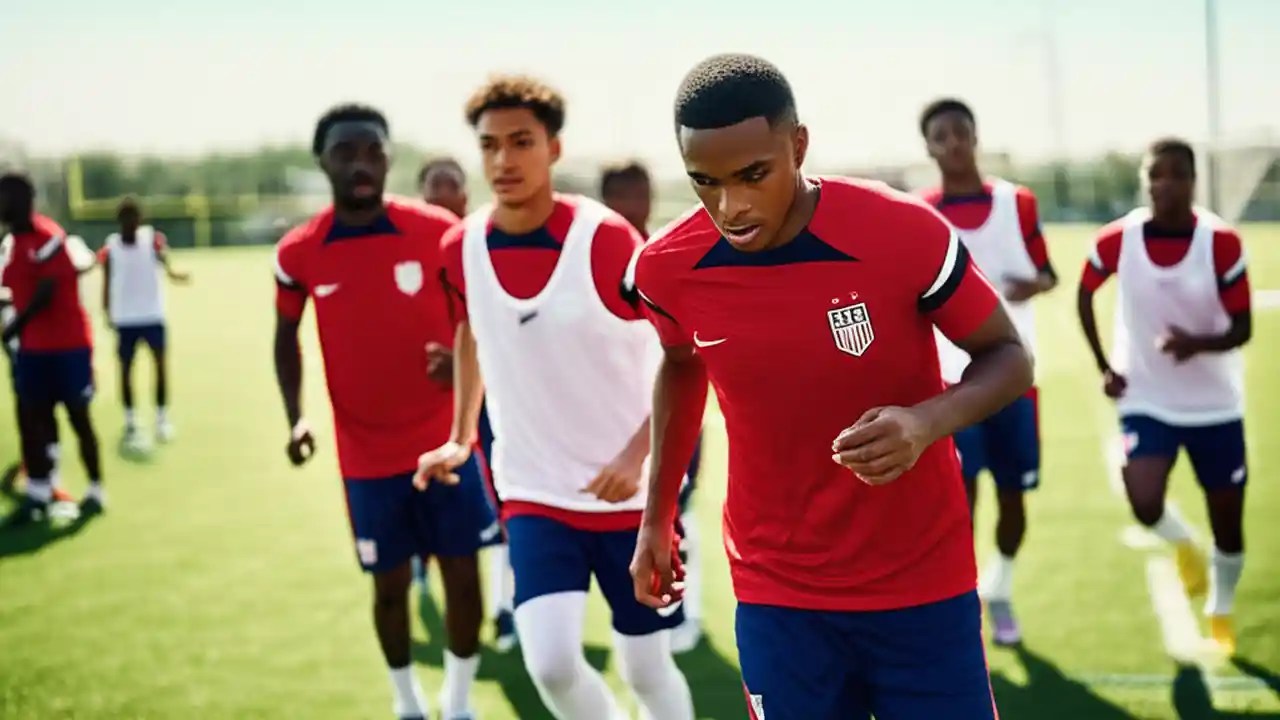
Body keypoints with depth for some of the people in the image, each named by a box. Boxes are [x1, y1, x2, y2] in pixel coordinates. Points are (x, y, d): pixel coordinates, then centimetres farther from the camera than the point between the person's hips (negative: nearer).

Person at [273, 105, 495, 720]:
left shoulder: (438, 232, -10)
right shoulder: (298, 253, -6)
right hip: (367, 455, 1)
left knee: (462, 575, 5)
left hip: (446, 440, 0)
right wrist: (296, 417, -3)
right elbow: (287, 336, 10)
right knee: (389, 584, 10)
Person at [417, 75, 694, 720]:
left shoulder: (605, 238, -18)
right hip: (533, 493, 3)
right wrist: (461, 437, 15)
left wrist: (637, 454, -21)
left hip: (628, 492, -2)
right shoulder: (462, 249, -3)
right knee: (551, 664, -15)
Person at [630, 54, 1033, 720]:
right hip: (776, 595, 2)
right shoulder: (668, 268, -9)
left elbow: (1007, 357, -7)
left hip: (922, 584, -2)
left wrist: (928, 421, -28)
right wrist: (657, 517, 15)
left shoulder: (903, 234, -20)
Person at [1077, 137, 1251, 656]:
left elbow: (1242, 329, -12)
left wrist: (1197, 343, -33)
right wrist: (1103, 366, 3)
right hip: (1146, 399, 0)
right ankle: (1183, 544, 17)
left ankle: (1220, 612, 36)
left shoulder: (1222, 243, -15)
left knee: (1227, 521, 8)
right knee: (1145, 505, -21)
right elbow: (1084, 294, 9)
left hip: (1215, 403, 0)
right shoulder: (1117, 240, -11)